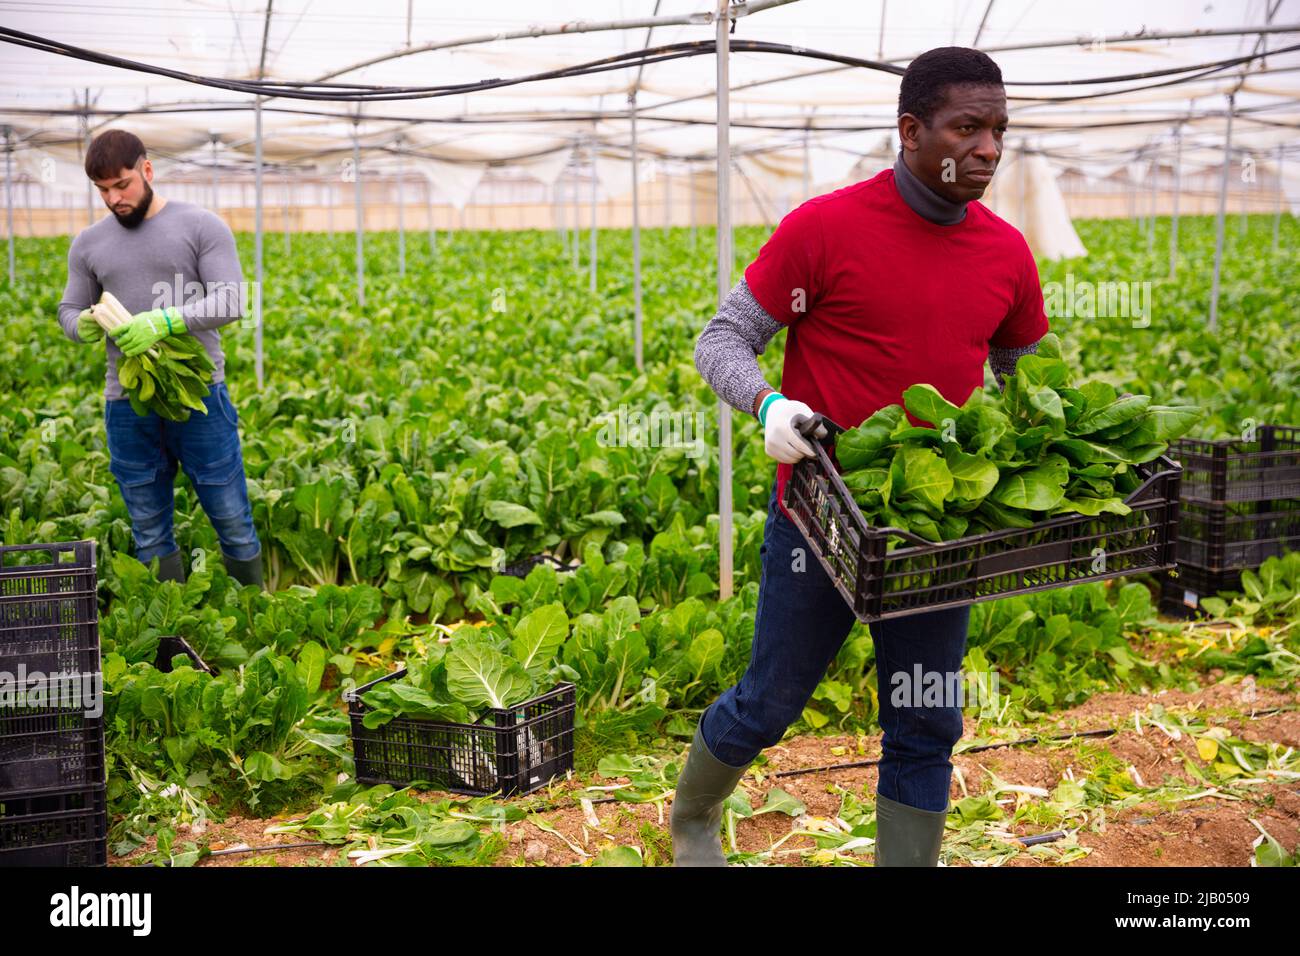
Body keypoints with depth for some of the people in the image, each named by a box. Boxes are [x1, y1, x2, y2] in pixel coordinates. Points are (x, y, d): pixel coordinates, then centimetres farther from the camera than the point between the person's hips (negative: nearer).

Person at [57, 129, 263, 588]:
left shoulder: (202, 226, -2)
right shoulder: (88, 243, 11)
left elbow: (231, 301, -10)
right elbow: (69, 310, 17)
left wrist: (166, 321, -26)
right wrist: (82, 325, -8)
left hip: (200, 395, -3)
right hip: (127, 406, 4)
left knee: (233, 523, 3)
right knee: (150, 537, 10)